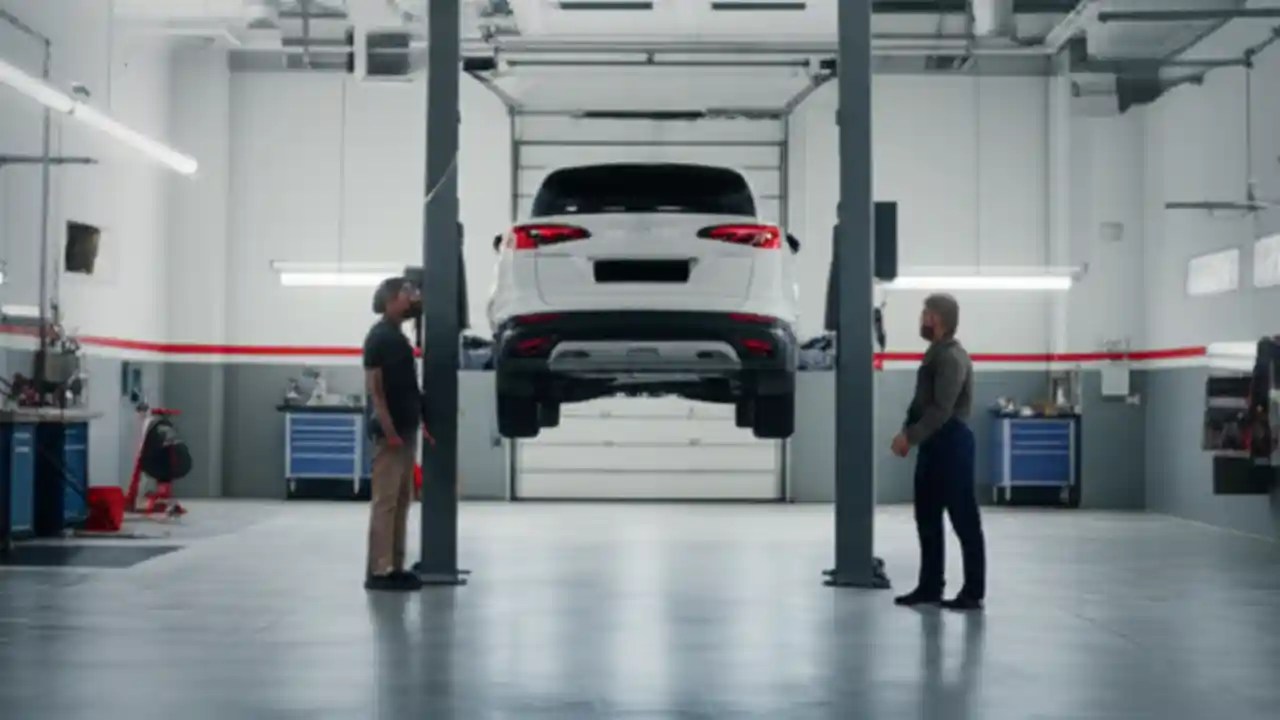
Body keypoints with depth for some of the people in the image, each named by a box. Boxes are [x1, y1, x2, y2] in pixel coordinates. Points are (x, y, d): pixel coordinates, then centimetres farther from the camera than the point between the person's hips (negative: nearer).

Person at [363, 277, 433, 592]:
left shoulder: (399, 335, 17)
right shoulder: (379, 336, -10)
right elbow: (373, 386, -15)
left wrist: (419, 422, 17)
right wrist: (389, 429, -20)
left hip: (406, 430, 9)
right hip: (391, 432, -9)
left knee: (401, 501, 10)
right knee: (385, 501, -8)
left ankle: (394, 567, 14)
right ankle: (379, 571, -7)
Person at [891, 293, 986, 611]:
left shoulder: (952, 357, -15)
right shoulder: (935, 353, 16)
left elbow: (942, 410, -21)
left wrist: (910, 437, -17)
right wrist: (906, 432, 7)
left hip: (951, 442, -10)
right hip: (932, 444, 10)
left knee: (964, 520, -4)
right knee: (927, 518, 12)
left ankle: (973, 592, 1)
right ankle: (930, 586, 18)